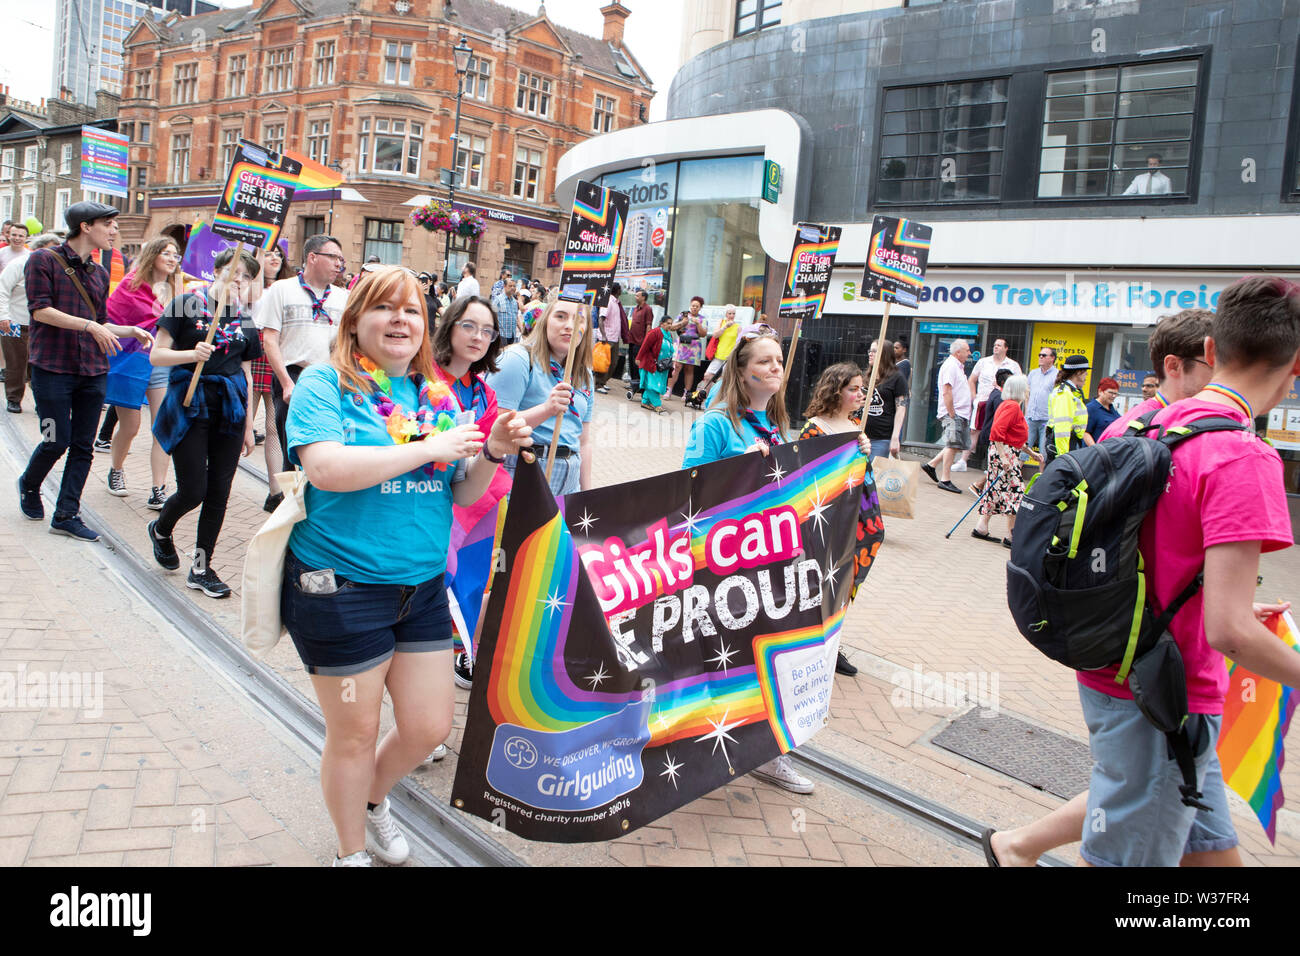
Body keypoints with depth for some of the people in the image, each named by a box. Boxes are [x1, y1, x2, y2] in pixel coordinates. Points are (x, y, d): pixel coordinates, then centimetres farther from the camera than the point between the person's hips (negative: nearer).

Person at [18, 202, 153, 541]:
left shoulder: (100, 274, 15)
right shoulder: (44, 260, -3)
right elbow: (40, 310, -13)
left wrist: (132, 331, 4)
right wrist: (89, 326, -21)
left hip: (93, 371, 6)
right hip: (53, 369, -5)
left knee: (83, 447, 4)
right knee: (56, 442, -2)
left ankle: (66, 515, 11)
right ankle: (29, 485, 28)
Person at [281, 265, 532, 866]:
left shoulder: (437, 394, 8)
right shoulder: (326, 383, -8)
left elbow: (463, 494, 11)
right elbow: (326, 468, -25)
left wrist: (493, 453, -9)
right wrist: (428, 449, -21)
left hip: (423, 586, 6)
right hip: (341, 587, -5)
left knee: (430, 726, 13)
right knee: (354, 734, 10)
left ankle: (372, 801, 46)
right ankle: (350, 852, 37)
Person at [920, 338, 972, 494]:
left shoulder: (958, 366, 20)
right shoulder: (950, 365, -12)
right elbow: (947, 392, -19)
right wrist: (952, 414, -21)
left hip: (960, 414, 10)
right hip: (953, 413, -10)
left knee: (956, 445, 10)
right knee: (953, 445, -8)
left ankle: (931, 465, 19)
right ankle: (945, 480, -4)